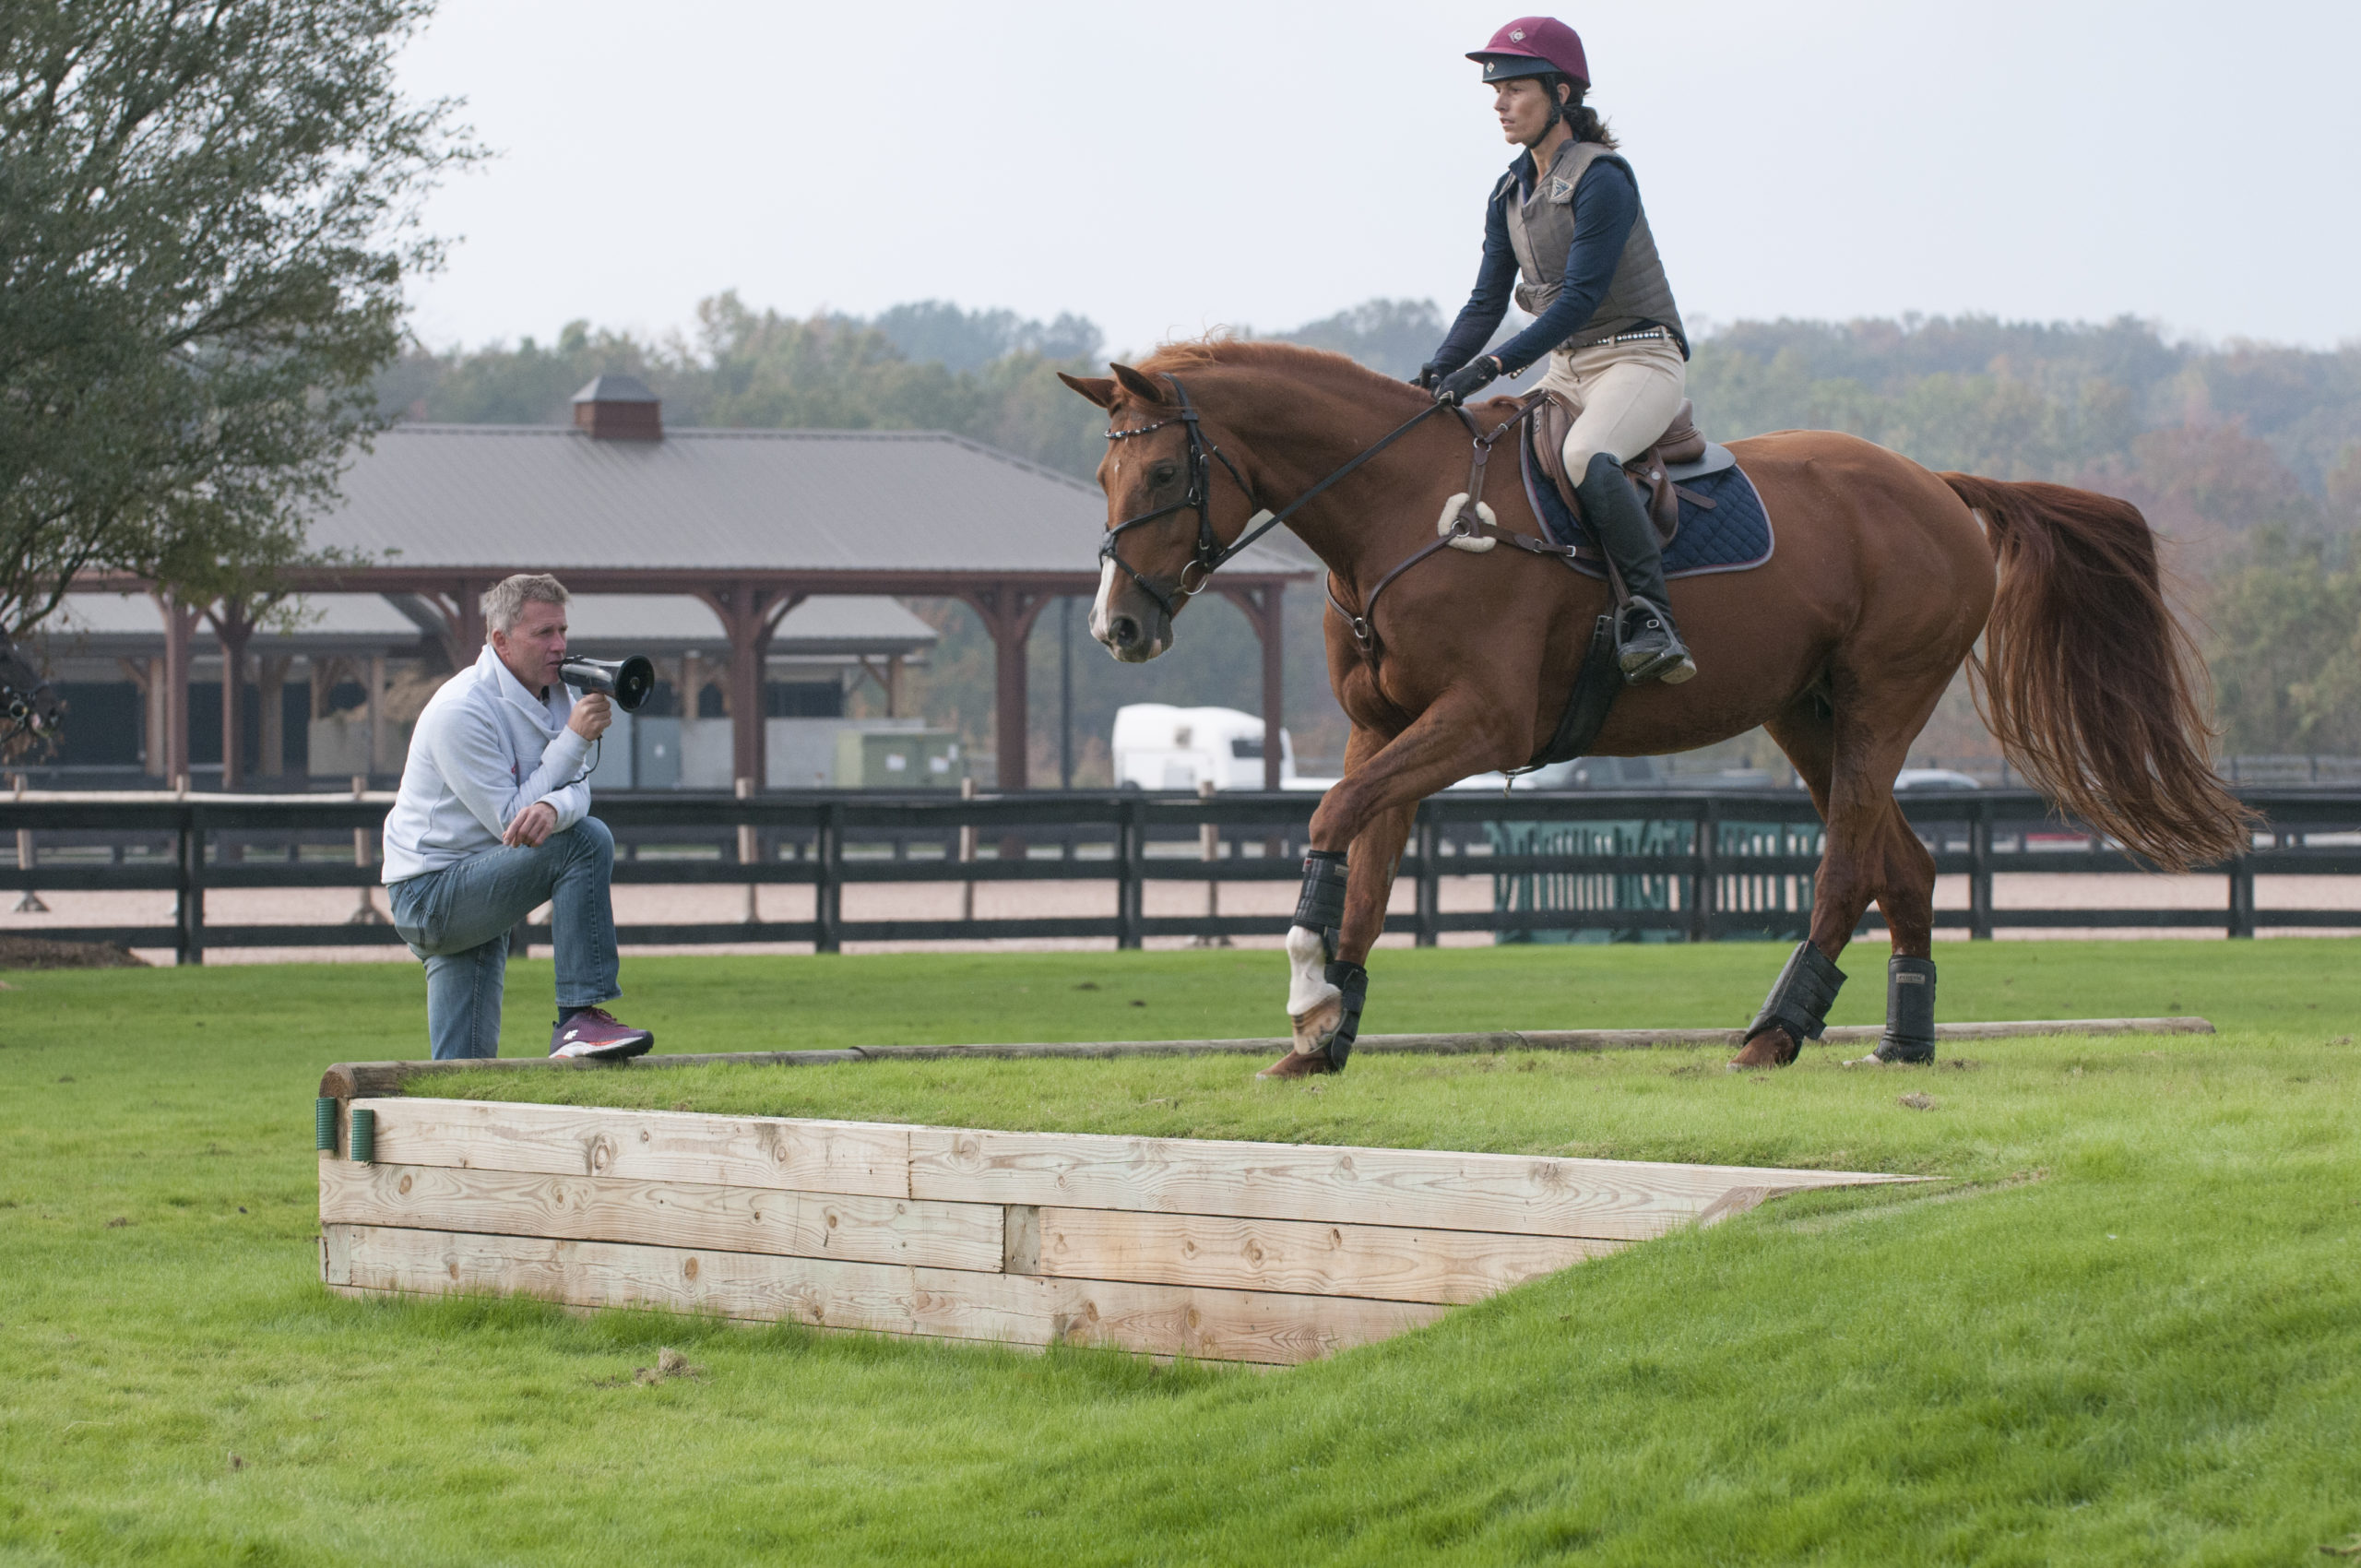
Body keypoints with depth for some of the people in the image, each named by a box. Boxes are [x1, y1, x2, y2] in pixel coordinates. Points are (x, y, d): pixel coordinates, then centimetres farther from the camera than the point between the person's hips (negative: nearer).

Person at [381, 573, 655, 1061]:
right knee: (586, 840, -25)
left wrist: (552, 809, -31)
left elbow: (576, 791, -6)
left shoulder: (555, 693, 6)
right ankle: (581, 1018, -27)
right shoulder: (462, 710, -19)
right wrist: (574, 738, -21)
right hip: (429, 890, -9)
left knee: (465, 1076, 9)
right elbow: (509, 821, -22)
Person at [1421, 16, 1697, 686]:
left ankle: (1651, 616, -35)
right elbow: (1487, 301, 11)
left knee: (1585, 455, -37)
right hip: (1566, 370, 9)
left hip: (1639, 359, -9)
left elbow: (1581, 297, -22)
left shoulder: (1602, 180, -16)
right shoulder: (1511, 193, 10)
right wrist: (1436, 375, -4)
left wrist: (1494, 364, -29)